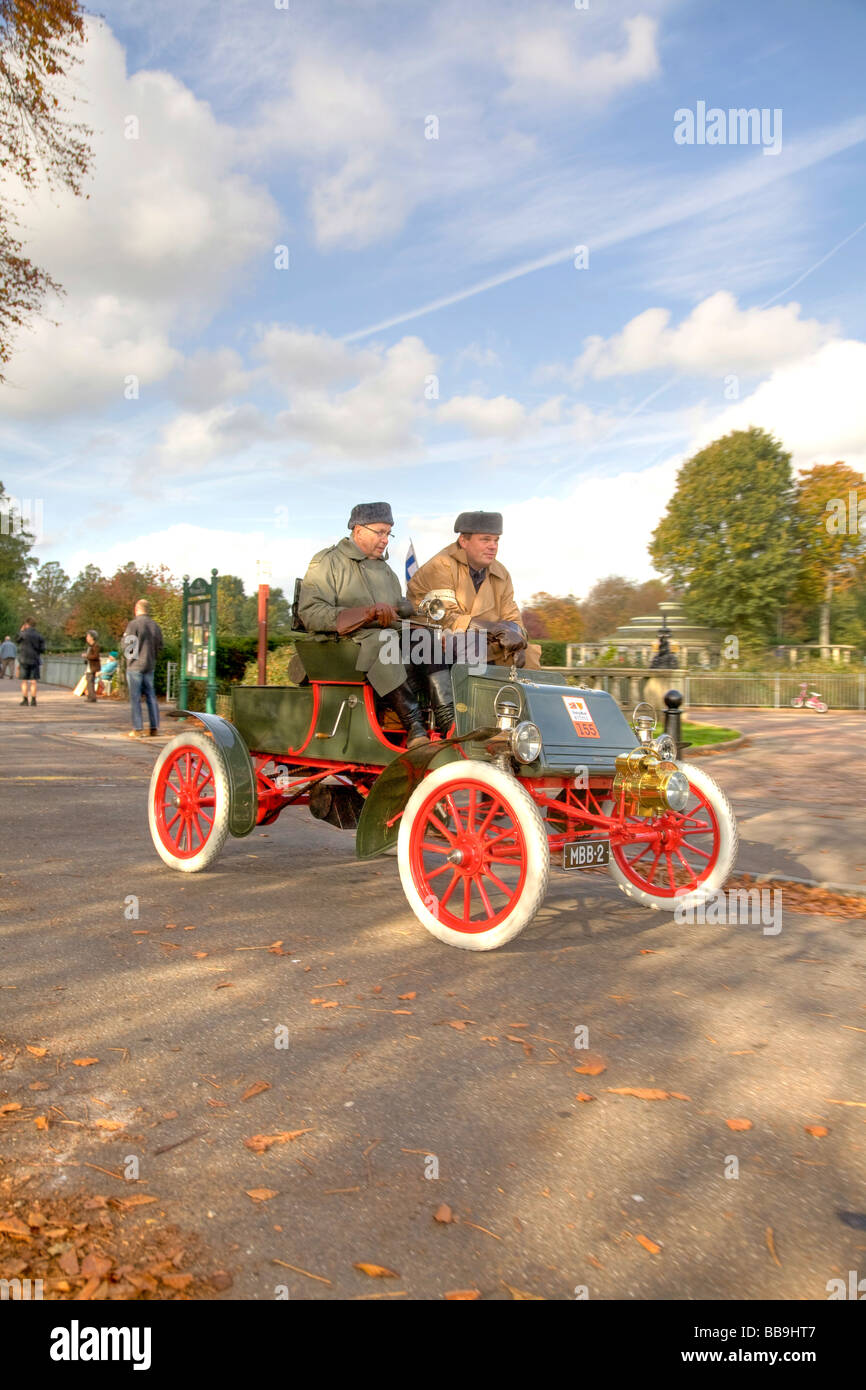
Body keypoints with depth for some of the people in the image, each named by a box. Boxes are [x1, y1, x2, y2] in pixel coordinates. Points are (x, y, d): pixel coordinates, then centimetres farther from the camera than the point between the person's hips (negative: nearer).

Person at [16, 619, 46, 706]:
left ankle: (24, 700, 3)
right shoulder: (39, 635, 1)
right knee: (33, 681, 4)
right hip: (35, 660, 2)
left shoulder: (23, 634, -8)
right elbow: (42, 649, 1)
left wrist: (21, 630, 18)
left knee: (24, 681, 5)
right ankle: (33, 700, 1)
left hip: (24, 660, -2)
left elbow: (18, 640, 13)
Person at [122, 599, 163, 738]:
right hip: (150, 666, 5)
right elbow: (159, 647, 9)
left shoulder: (133, 624, -11)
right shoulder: (156, 626, 7)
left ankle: (137, 729, -2)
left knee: (135, 697, -1)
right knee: (151, 696, 11)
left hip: (135, 665, -5)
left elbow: (127, 645, -13)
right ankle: (154, 728, 11)